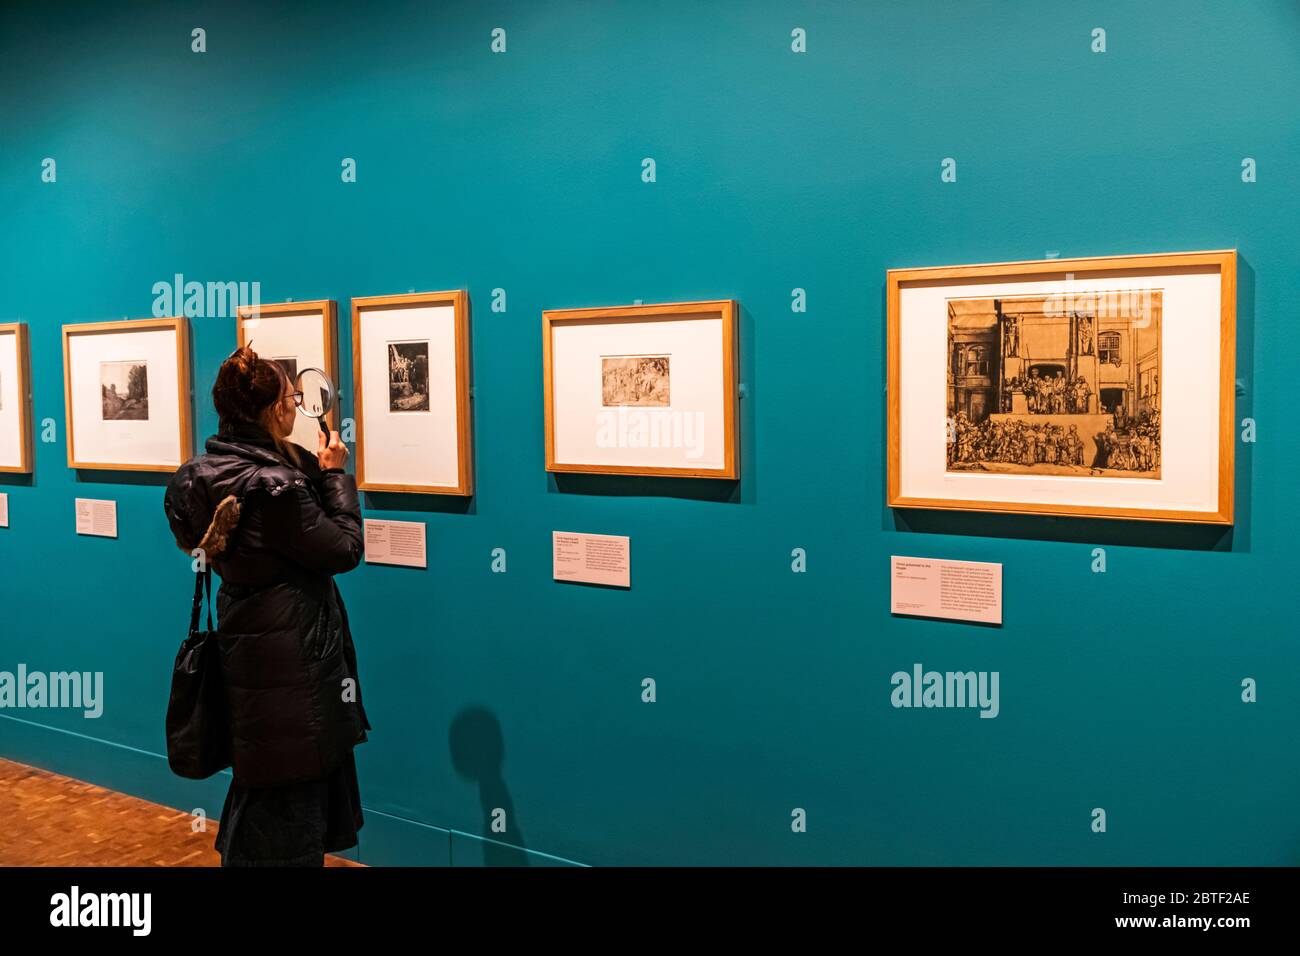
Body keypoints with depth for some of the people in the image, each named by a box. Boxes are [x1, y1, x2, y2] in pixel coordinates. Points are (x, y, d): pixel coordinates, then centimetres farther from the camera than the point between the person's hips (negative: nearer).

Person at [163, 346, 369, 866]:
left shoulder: (210, 472, 3)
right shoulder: (275, 487, -25)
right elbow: (344, 549, -17)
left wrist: (317, 471, 4)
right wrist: (336, 475, -8)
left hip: (247, 644, 9)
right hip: (290, 657, -9)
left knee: (261, 789, 24)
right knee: (292, 798, 6)